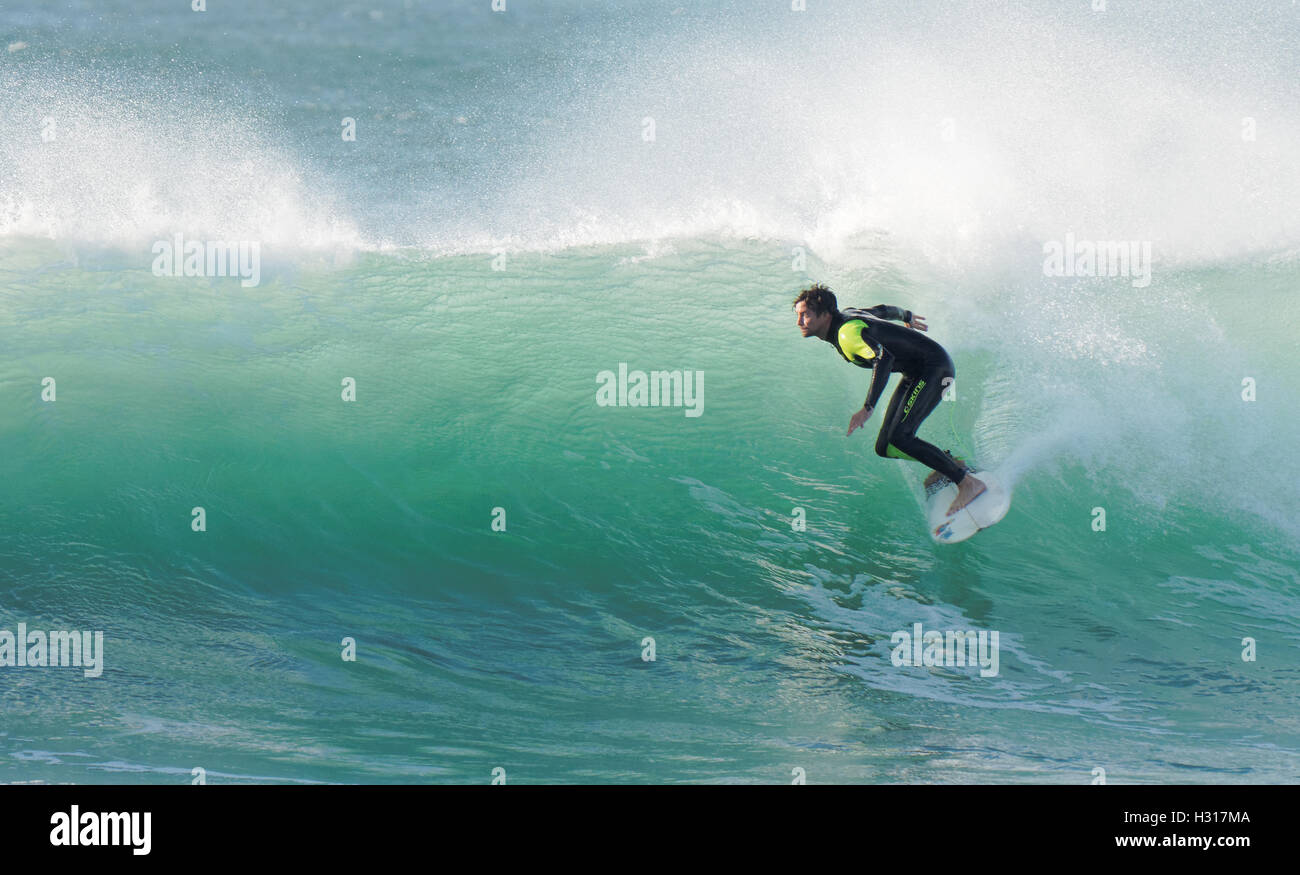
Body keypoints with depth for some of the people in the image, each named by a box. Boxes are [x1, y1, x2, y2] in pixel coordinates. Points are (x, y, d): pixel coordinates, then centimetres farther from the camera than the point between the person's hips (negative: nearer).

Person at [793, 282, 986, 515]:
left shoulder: (847, 333, -24)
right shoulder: (848, 315, 5)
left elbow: (883, 358, -39)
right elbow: (883, 311, 23)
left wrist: (868, 409, -46)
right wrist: (907, 316, 46)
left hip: (934, 367, -10)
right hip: (916, 374, 10)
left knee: (899, 438, -25)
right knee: (885, 448, 2)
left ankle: (967, 482, -18)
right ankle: (950, 464, 20)